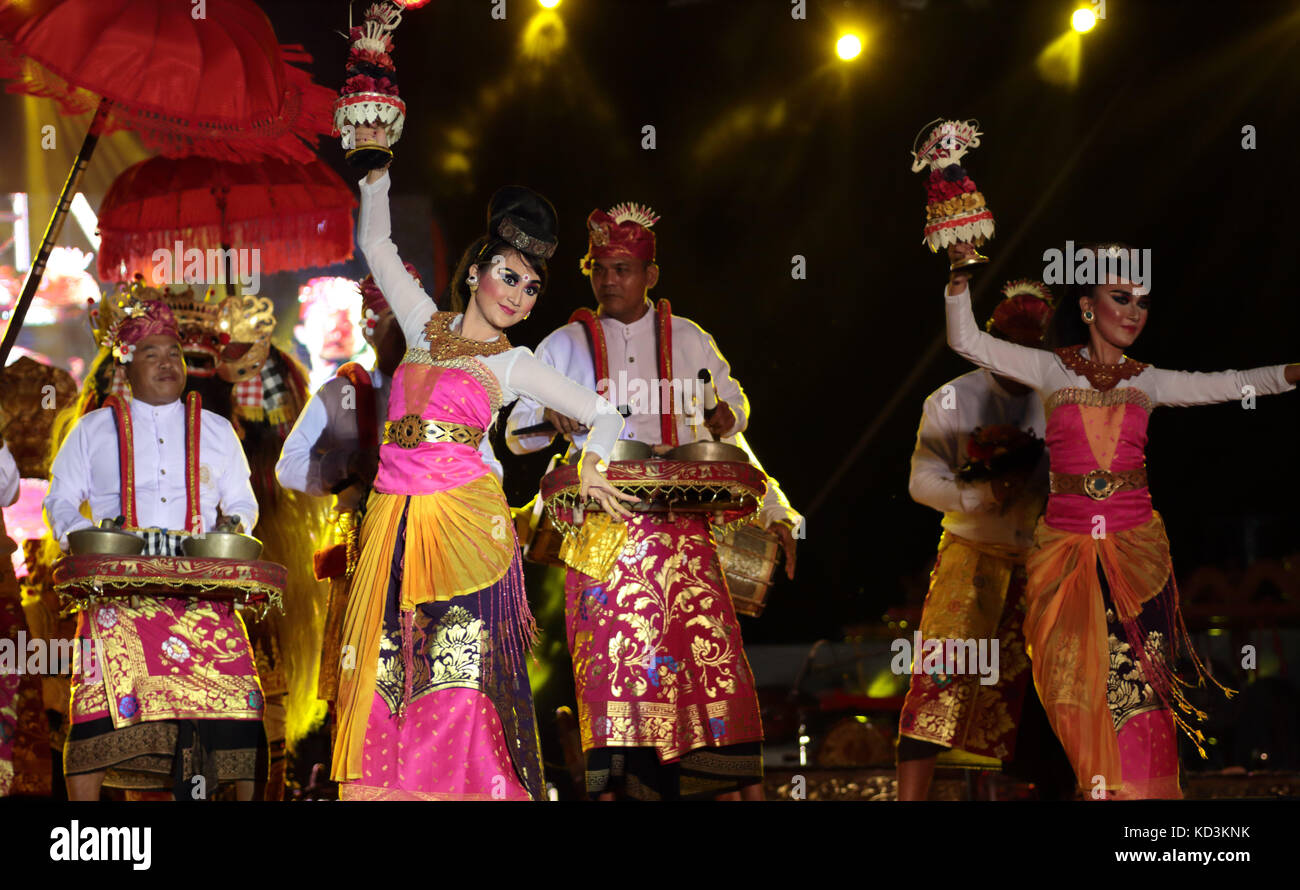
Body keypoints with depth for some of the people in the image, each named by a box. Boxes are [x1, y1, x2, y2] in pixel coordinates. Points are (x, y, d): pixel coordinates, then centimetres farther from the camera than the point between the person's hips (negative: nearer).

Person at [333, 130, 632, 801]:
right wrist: (377, 169, 18)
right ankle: (390, 789, 2)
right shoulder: (425, 326, 15)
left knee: (458, 678, -8)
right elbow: (376, 244, 21)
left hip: (464, 520, -3)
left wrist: (590, 468, -2)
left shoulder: (514, 366, 8)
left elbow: (604, 414, 13)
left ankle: (468, 789, -6)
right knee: (386, 667, -1)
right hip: (392, 517, 3)